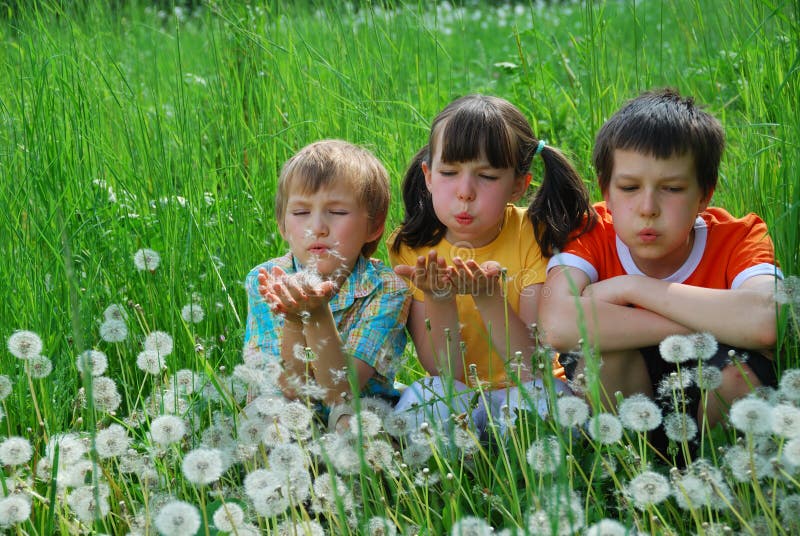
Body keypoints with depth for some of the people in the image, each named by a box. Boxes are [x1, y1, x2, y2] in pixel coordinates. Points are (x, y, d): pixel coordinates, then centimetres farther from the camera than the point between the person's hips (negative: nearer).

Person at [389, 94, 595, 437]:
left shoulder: (533, 237, -10)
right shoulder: (411, 247, -6)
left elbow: (534, 367, -15)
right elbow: (444, 372, -9)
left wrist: (490, 298, -31)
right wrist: (440, 301, -27)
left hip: (520, 393, -1)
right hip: (454, 398, 1)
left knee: (539, 396, -34)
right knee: (426, 395, -32)